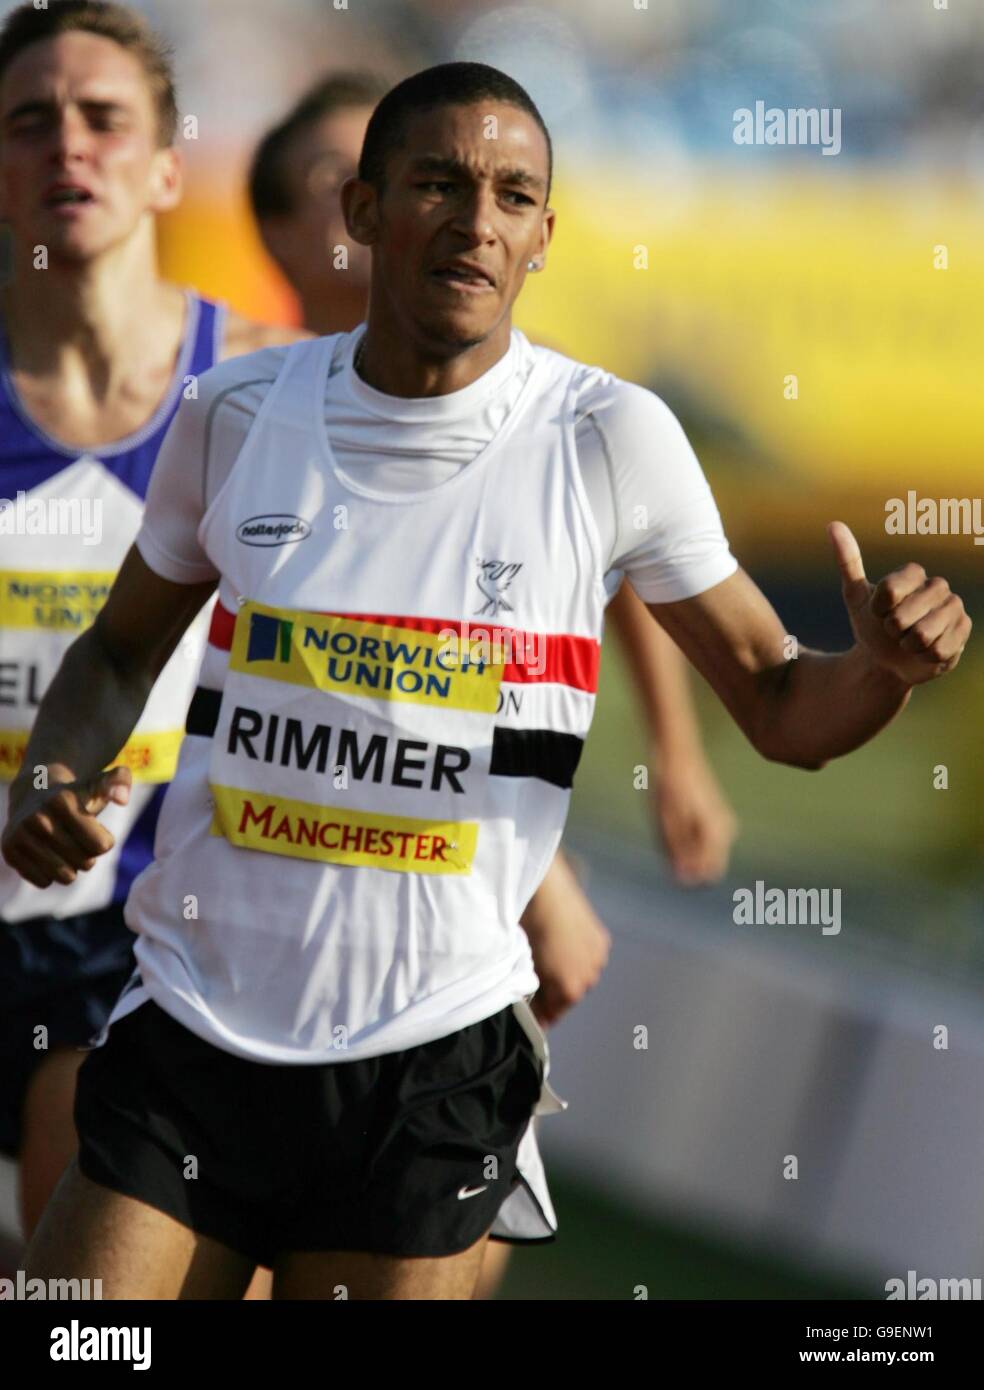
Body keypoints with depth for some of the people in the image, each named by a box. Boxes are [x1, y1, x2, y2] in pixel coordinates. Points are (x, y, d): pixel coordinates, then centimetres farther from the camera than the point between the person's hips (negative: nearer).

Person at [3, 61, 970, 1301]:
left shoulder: (609, 438, -2)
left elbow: (780, 709, 4)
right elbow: (122, 649, 19)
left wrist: (883, 664, -17)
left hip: (434, 1066, -2)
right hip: (190, 1027, 2)